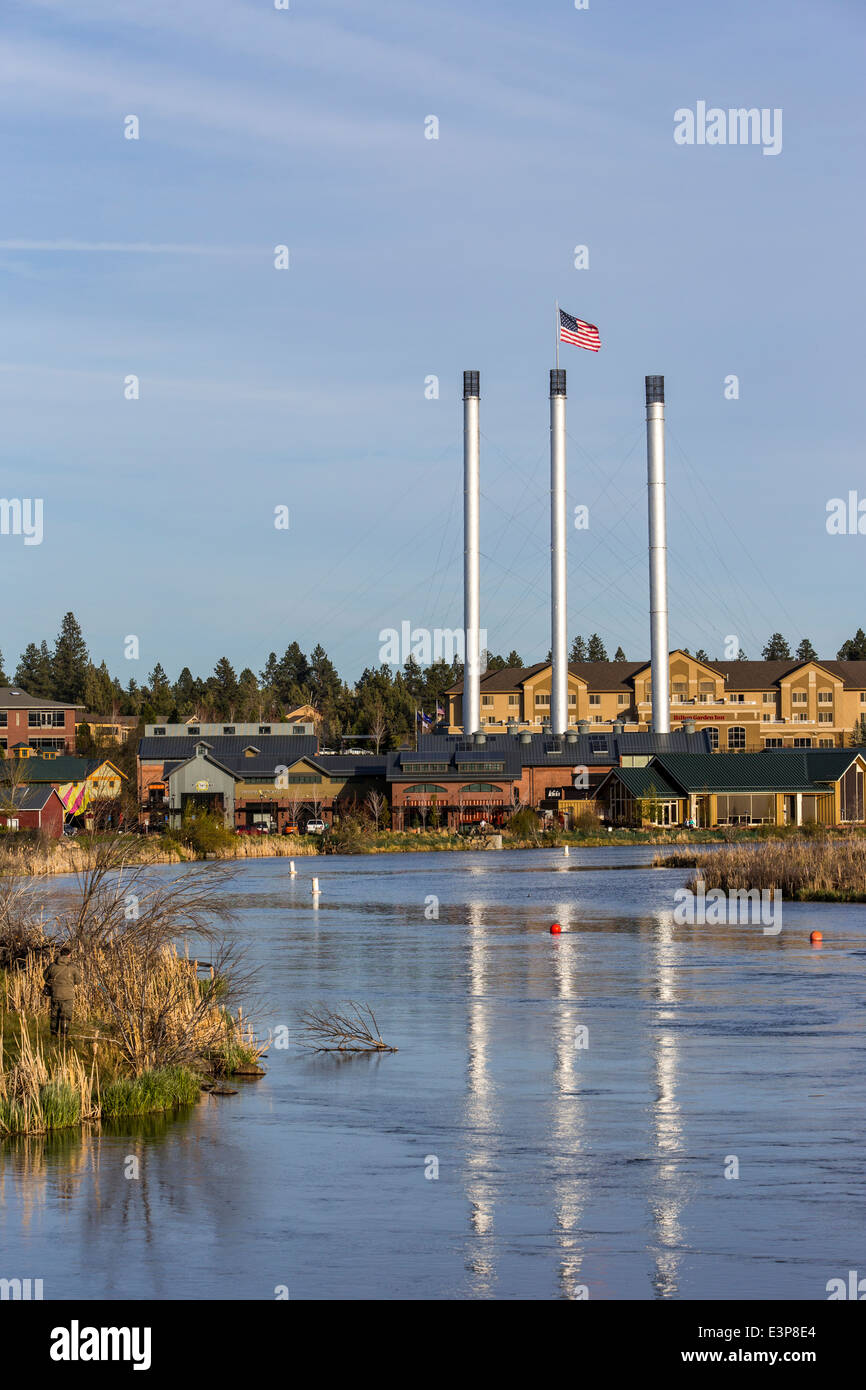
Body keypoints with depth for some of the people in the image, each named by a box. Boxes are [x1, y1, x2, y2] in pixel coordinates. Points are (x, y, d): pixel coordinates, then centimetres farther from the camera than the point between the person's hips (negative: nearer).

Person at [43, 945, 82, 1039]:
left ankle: (54, 1034, 19)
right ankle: (63, 1035, 1)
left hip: (55, 994, 2)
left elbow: (46, 976, 13)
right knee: (65, 1016, 4)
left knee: (55, 1015, 15)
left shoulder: (53, 965, -1)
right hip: (67, 995, -2)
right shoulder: (72, 966, -6)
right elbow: (78, 981, 2)